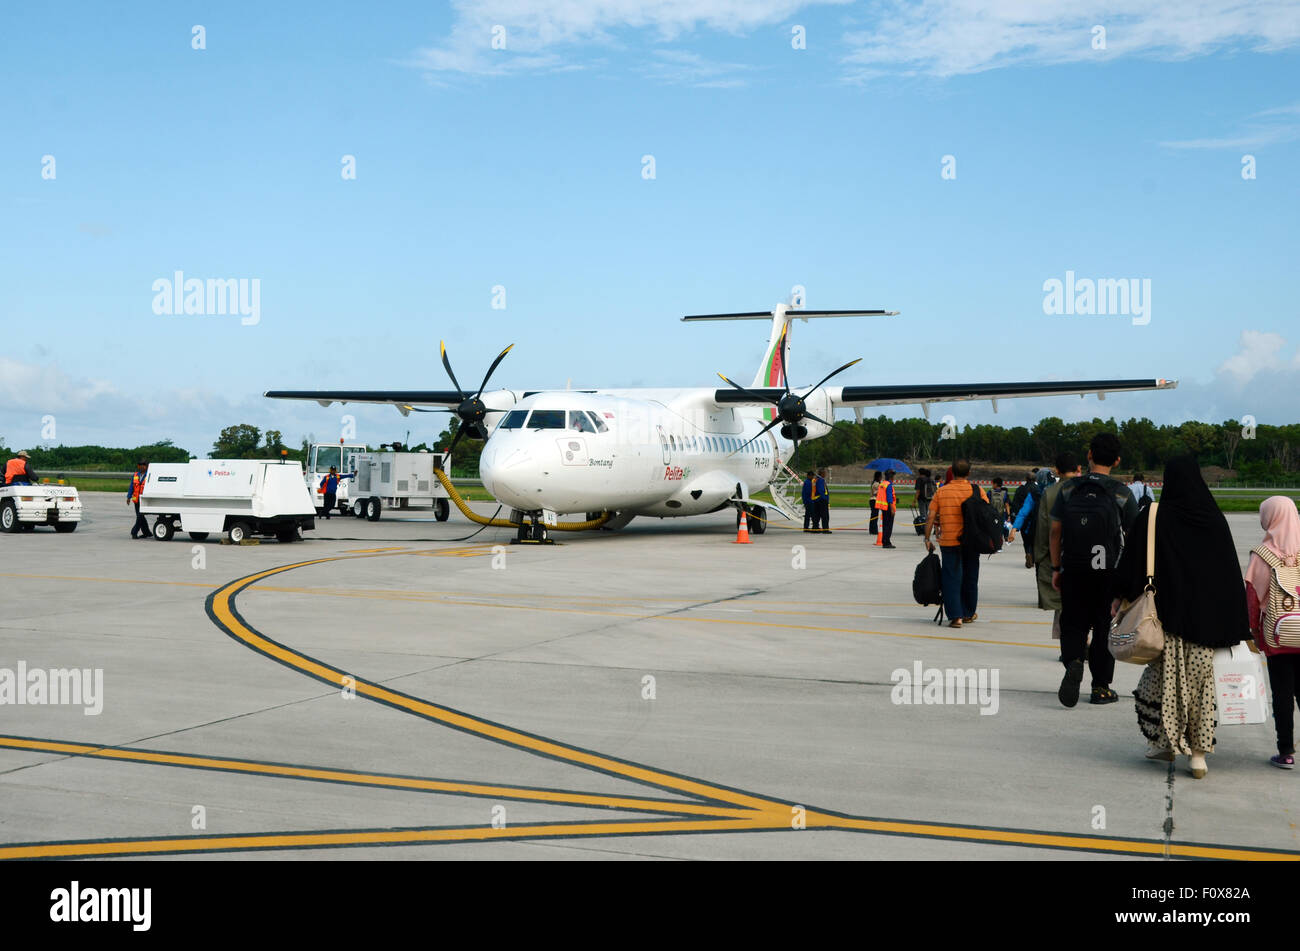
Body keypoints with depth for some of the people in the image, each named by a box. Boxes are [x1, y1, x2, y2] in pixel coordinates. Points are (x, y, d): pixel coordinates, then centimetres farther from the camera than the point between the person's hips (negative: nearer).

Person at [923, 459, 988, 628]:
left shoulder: (941, 491, 0)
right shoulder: (977, 490, -1)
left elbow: (931, 518, -2)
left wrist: (927, 539, 6)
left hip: (948, 541, -1)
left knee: (952, 578, 1)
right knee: (970, 577, 16)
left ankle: (955, 616, -9)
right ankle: (968, 613, 28)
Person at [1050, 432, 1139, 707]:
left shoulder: (1069, 489, 0)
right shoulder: (1123, 494, -5)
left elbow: (1055, 532, 1)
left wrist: (1056, 568, 9)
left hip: (1073, 571, 1)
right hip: (1109, 573, -1)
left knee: (1073, 624, 11)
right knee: (1105, 628, 10)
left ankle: (1073, 661, -17)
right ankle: (1101, 687, 15)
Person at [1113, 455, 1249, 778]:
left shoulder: (1151, 519, -7)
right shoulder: (1215, 520, 0)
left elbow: (1131, 561, -4)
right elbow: (1232, 573, 3)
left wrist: (1120, 596, 10)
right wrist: (1236, 623, 8)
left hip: (1167, 613, -2)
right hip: (1206, 616, 2)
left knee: (1164, 675, 12)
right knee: (1201, 681, 7)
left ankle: (1167, 742, 16)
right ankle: (1199, 753, 7)